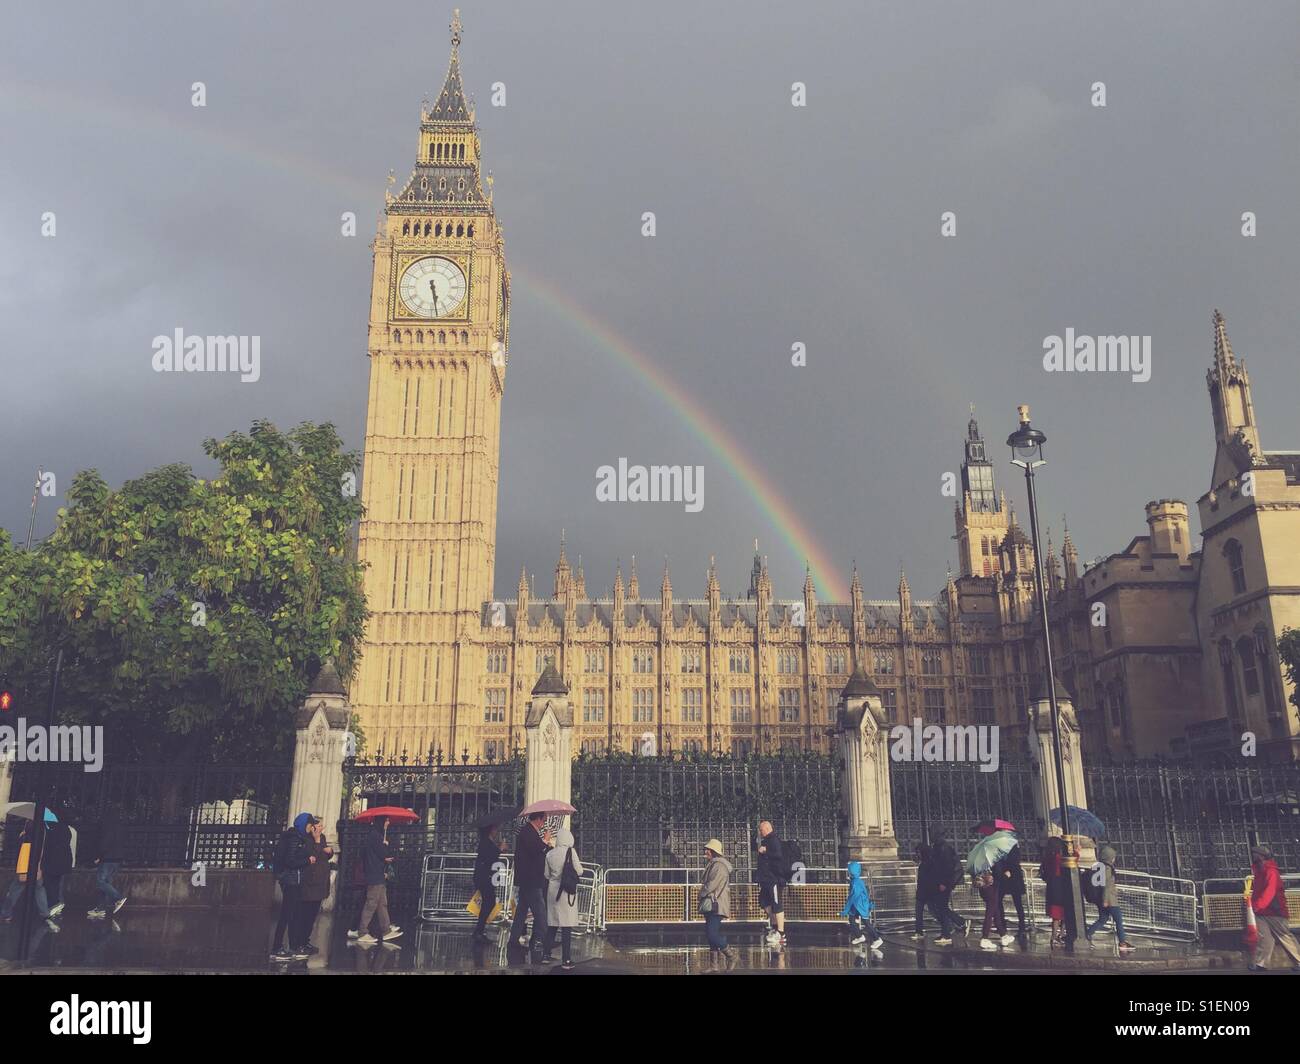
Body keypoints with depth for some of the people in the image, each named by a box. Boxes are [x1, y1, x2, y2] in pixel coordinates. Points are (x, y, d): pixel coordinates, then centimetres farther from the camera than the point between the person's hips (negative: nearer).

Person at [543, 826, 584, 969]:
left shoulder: (549, 853, 1)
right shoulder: (571, 851, -11)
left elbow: (547, 874, 10)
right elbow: (579, 871, -7)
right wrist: (578, 865, 14)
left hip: (553, 889, 4)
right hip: (567, 891, -4)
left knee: (552, 923, 15)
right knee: (566, 925, -2)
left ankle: (547, 955, 21)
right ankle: (566, 960, -2)